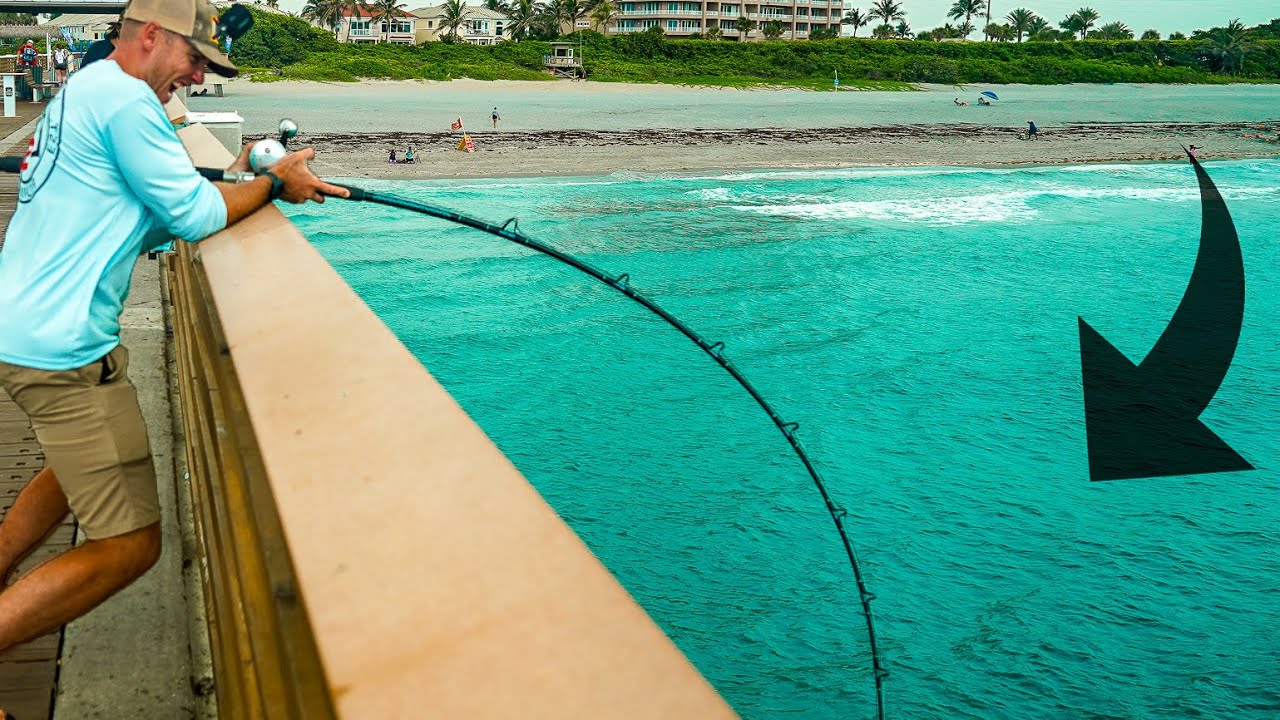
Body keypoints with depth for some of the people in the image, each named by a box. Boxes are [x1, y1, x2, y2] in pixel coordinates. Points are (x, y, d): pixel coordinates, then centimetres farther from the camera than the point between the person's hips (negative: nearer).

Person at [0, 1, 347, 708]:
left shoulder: (85, 91, 19)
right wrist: (272, 183, 1)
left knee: (80, 462, 34)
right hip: (62, 348, -11)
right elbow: (194, 216, -13)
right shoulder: (126, 98, -13)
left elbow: (153, 219, 20)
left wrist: (231, 181, 12)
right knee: (131, 541, -7)